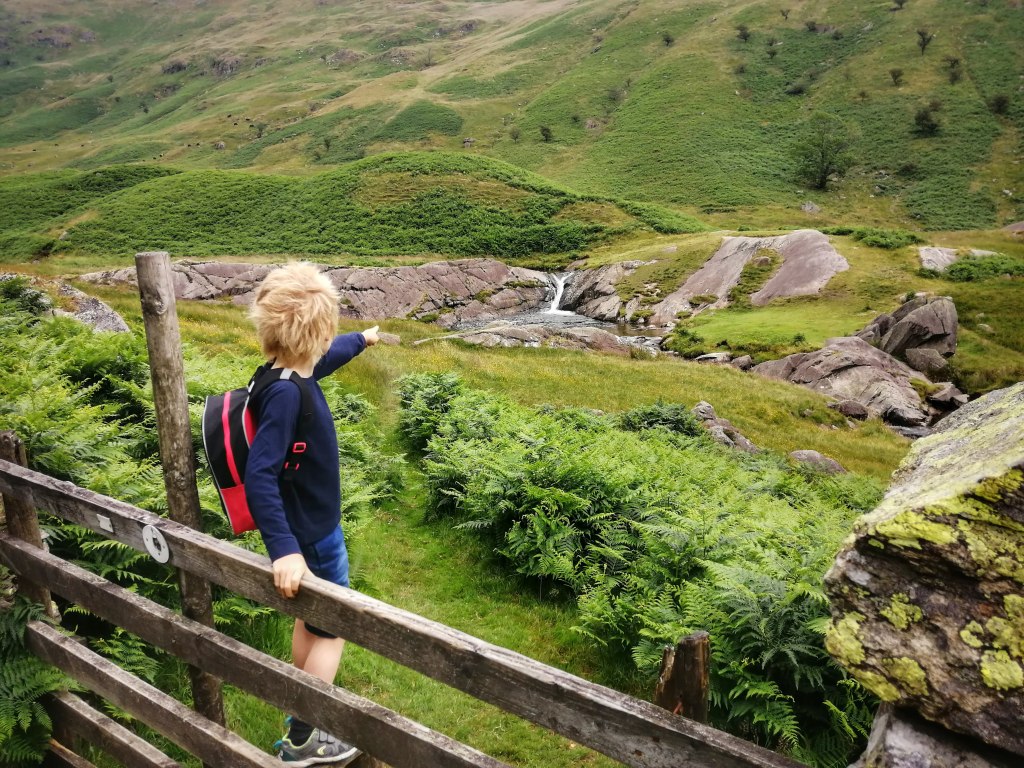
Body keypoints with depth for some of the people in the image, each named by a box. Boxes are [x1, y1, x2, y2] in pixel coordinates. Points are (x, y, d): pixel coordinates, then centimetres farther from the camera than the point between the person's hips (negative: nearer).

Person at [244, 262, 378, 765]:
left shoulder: (298, 372, -3)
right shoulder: (284, 393, -30)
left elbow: (330, 355, 21)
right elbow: (259, 477, -35)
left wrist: (362, 339, 40)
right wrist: (284, 548, -41)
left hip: (312, 526, 9)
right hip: (311, 537, -9)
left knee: (311, 622, 24)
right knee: (331, 633, 9)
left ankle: (302, 721, 42)